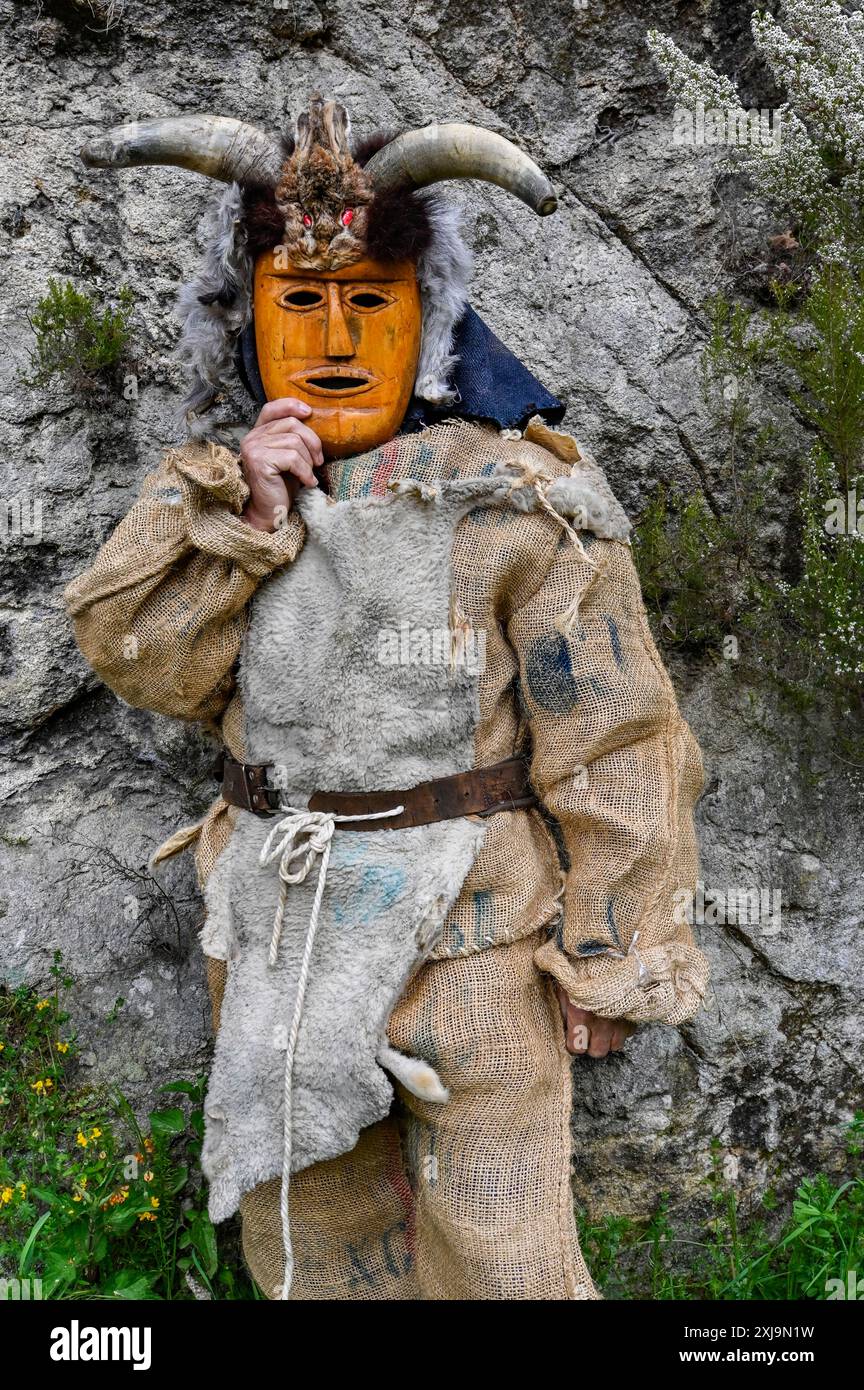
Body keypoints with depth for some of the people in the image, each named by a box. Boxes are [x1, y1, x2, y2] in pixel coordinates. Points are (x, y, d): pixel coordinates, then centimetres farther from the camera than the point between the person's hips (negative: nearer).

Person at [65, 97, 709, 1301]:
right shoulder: (223, 479, 3)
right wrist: (243, 517, -19)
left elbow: (611, 746, -11)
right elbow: (142, 663, -5)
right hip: (279, 920, 5)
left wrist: (609, 963, -8)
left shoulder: (513, 497, -13)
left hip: (471, 928, -5)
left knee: (496, 1251, 6)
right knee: (307, 1219, 22)